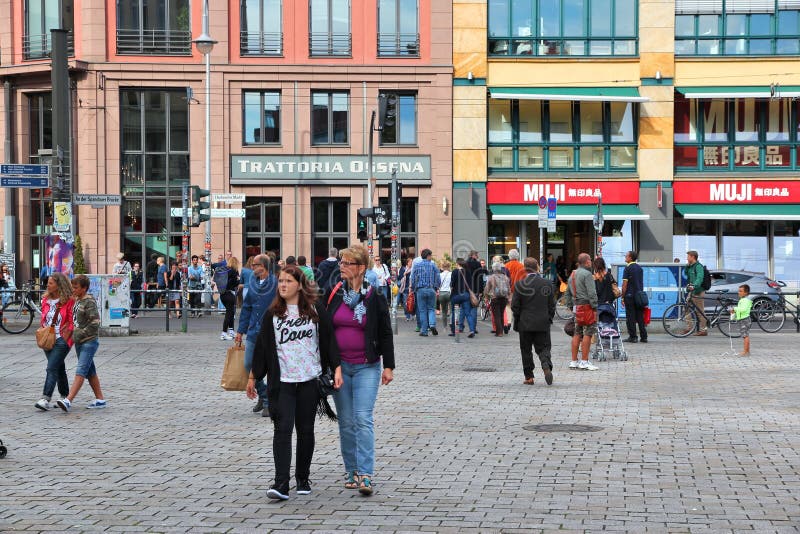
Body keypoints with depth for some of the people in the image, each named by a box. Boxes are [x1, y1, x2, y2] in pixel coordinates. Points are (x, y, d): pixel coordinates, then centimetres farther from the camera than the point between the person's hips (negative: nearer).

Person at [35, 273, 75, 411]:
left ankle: (46, 399, -21)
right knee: (59, 369, 15)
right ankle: (65, 397, 25)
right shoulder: (46, 299, 11)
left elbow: (72, 322, -10)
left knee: (52, 368, -16)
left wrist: (65, 339, -13)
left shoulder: (69, 301, -9)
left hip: (61, 340, -7)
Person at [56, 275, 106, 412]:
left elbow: (95, 323, -20)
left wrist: (79, 334, -17)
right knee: (90, 372, 13)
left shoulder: (89, 302, -14)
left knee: (80, 371, -14)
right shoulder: (77, 300, 13)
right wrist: (72, 334, 10)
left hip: (89, 341, -10)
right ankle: (100, 399, 21)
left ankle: (68, 401, -24)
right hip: (79, 342, 10)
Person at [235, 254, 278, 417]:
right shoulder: (253, 283, 9)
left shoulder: (276, 283, -10)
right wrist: (240, 331, 13)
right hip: (253, 333, 6)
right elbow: (246, 307, 14)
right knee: (249, 365, 8)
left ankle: (268, 403, 12)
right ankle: (263, 394, 28)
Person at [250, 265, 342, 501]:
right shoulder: (272, 314, 6)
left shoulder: (316, 310, 3)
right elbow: (262, 346, 11)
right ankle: (281, 483, -16)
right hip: (282, 381, 0)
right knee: (282, 428, -10)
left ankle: (303, 479, 21)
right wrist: (253, 377, 14)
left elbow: (329, 340, 3)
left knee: (305, 429, 7)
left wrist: (337, 369, -5)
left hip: (310, 380, 0)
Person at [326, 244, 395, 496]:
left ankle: (365, 475, -13)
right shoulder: (333, 294, 4)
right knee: (346, 421, 8)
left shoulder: (374, 298, -2)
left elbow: (385, 333, 2)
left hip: (366, 367, -3)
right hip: (339, 366, 3)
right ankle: (351, 471, 19)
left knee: (363, 419, -12)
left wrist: (388, 366, 0)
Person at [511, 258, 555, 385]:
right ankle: (547, 366, -19)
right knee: (543, 347, 8)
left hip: (525, 323, -1)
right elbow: (552, 305, 3)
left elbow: (515, 306, -5)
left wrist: (517, 321, 8)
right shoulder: (547, 284, -2)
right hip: (543, 323, 1)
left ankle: (529, 377, 10)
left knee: (526, 350, 9)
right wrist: (549, 319, 14)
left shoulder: (519, 285, -8)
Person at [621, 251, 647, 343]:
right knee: (640, 317, 9)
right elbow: (641, 282, 16)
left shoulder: (628, 268, -9)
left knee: (630, 318, -1)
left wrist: (622, 297, -7)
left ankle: (633, 337, -2)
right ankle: (643, 337, 8)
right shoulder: (640, 268, 11)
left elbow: (625, 284, -11)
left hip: (630, 295, -6)